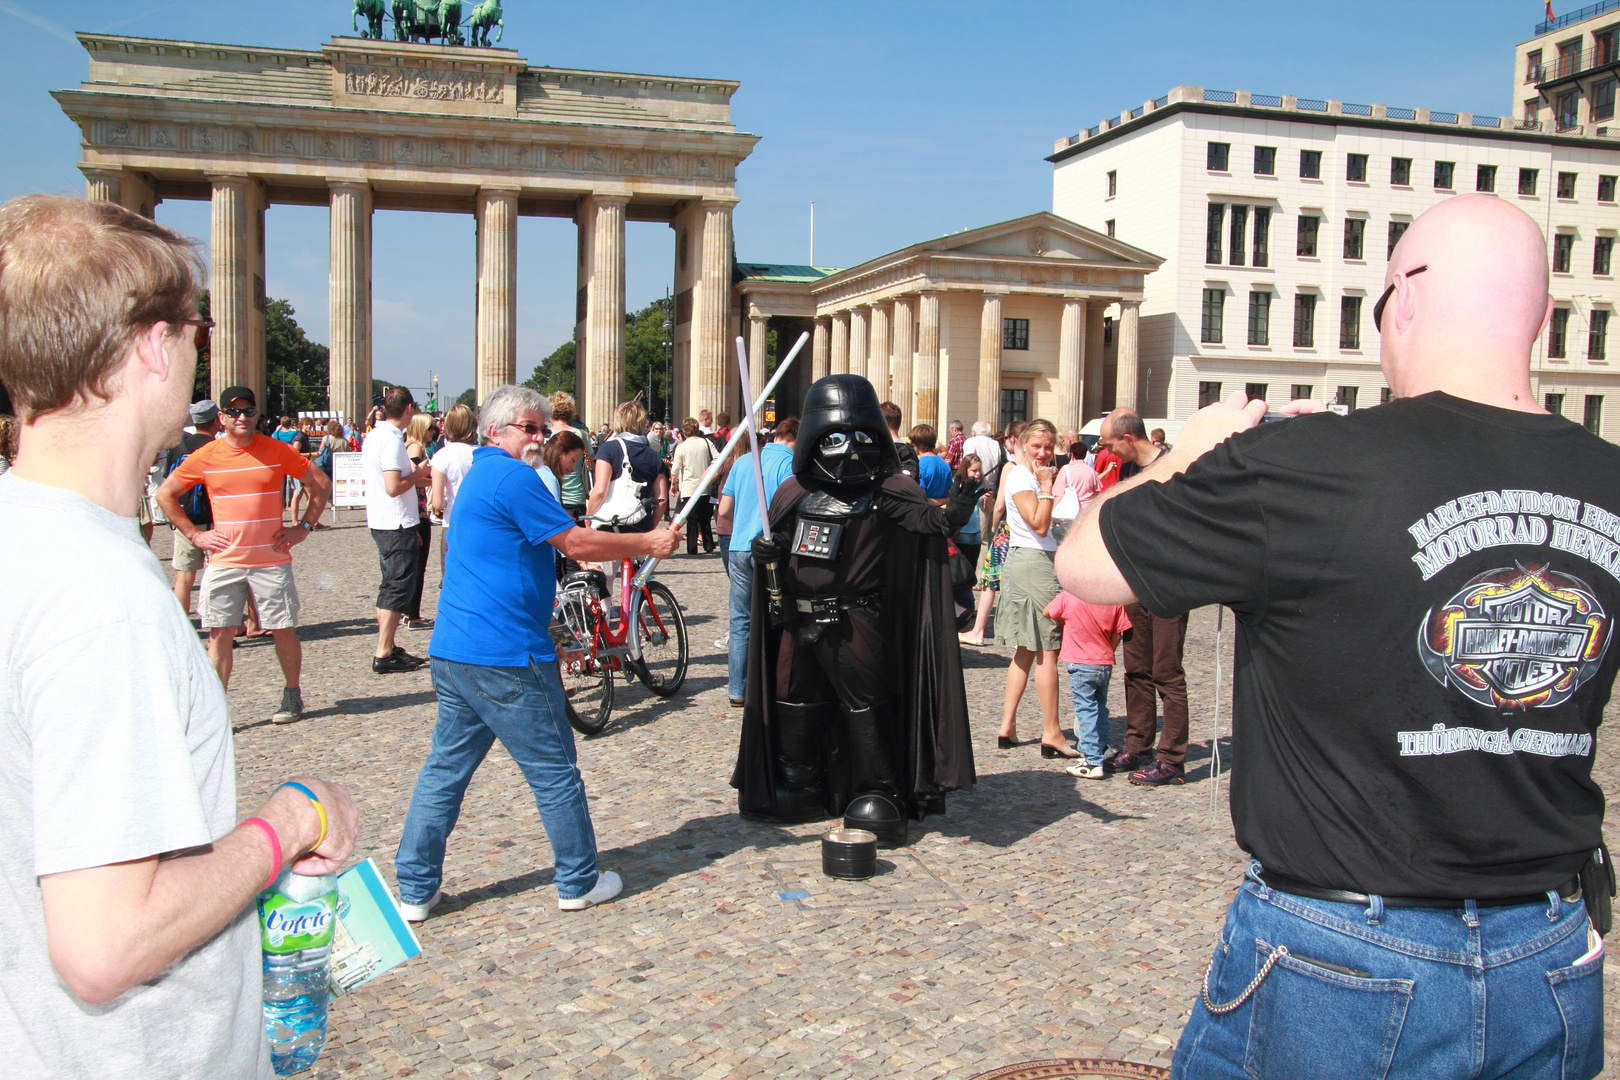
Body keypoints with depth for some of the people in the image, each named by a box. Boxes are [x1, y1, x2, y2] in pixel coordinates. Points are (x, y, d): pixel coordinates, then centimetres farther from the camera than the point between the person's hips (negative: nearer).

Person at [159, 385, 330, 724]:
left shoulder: (278, 451, 0)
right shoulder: (205, 457, 2)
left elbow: (321, 484, 8)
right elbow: (165, 494, 12)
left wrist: (303, 527, 1)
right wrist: (194, 534, 3)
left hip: (272, 560, -1)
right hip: (224, 563, 1)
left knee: (284, 630, 5)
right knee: (220, 633, -1)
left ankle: (292, 696, 21)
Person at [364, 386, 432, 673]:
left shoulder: (373, 435, 12)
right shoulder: (392, 439, -18)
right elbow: (394, 488, -24)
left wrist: (417, 477, 19)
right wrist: (418, 473, -10)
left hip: (381, 521, 10)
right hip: (398, 524, -10)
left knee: (391, 585, 16)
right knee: (398, 586, -5)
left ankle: (387, 647, 22)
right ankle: (383, 655, -3)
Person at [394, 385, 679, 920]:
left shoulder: (478, 476, 20)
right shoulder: (511, 476, -12)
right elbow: (578, 544, -13)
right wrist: (650, 542, -5)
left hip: (453, 650, 10)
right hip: (505, 655, -10)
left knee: (445, 768, 13)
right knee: (555, 772, 4)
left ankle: (415, 889, 17)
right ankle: (579, 882, 16)